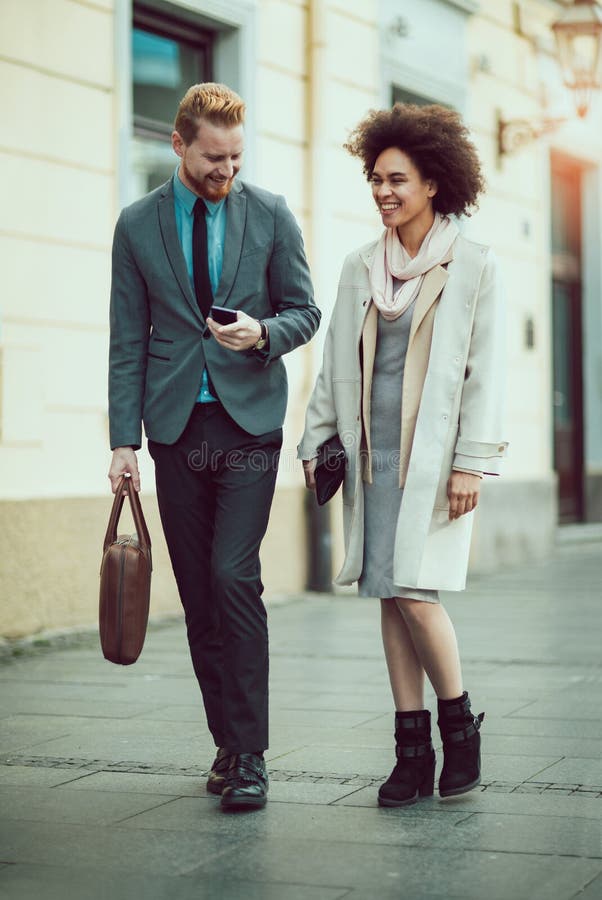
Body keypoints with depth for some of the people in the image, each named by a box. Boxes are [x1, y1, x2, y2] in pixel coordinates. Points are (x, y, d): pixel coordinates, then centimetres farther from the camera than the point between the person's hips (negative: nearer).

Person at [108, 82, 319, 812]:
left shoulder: (271, 215, 3)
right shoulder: (137, 226, 5)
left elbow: (305, 311, 9)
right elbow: (128, 341, 6)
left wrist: (264, 332, -14)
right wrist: (124, 439, 0)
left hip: (248, 422, -2)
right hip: (176, 427, 2)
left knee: (233, 575, -14)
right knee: (197, 593, 4)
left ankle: (248, 753, -9)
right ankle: (227, 741, 16)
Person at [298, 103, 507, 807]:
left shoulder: (473, 267, -1)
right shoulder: (360, 268, 11)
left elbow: (484, 371, -4)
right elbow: (335, 364, 15)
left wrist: (471, 462, -10)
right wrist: (317, 443, 11)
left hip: (432, 452, -4)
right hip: (373, 452, 5)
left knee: (413, 589, -13)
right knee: (389, 594, 4)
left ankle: (458, 721, 9)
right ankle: (412, 750, 10)